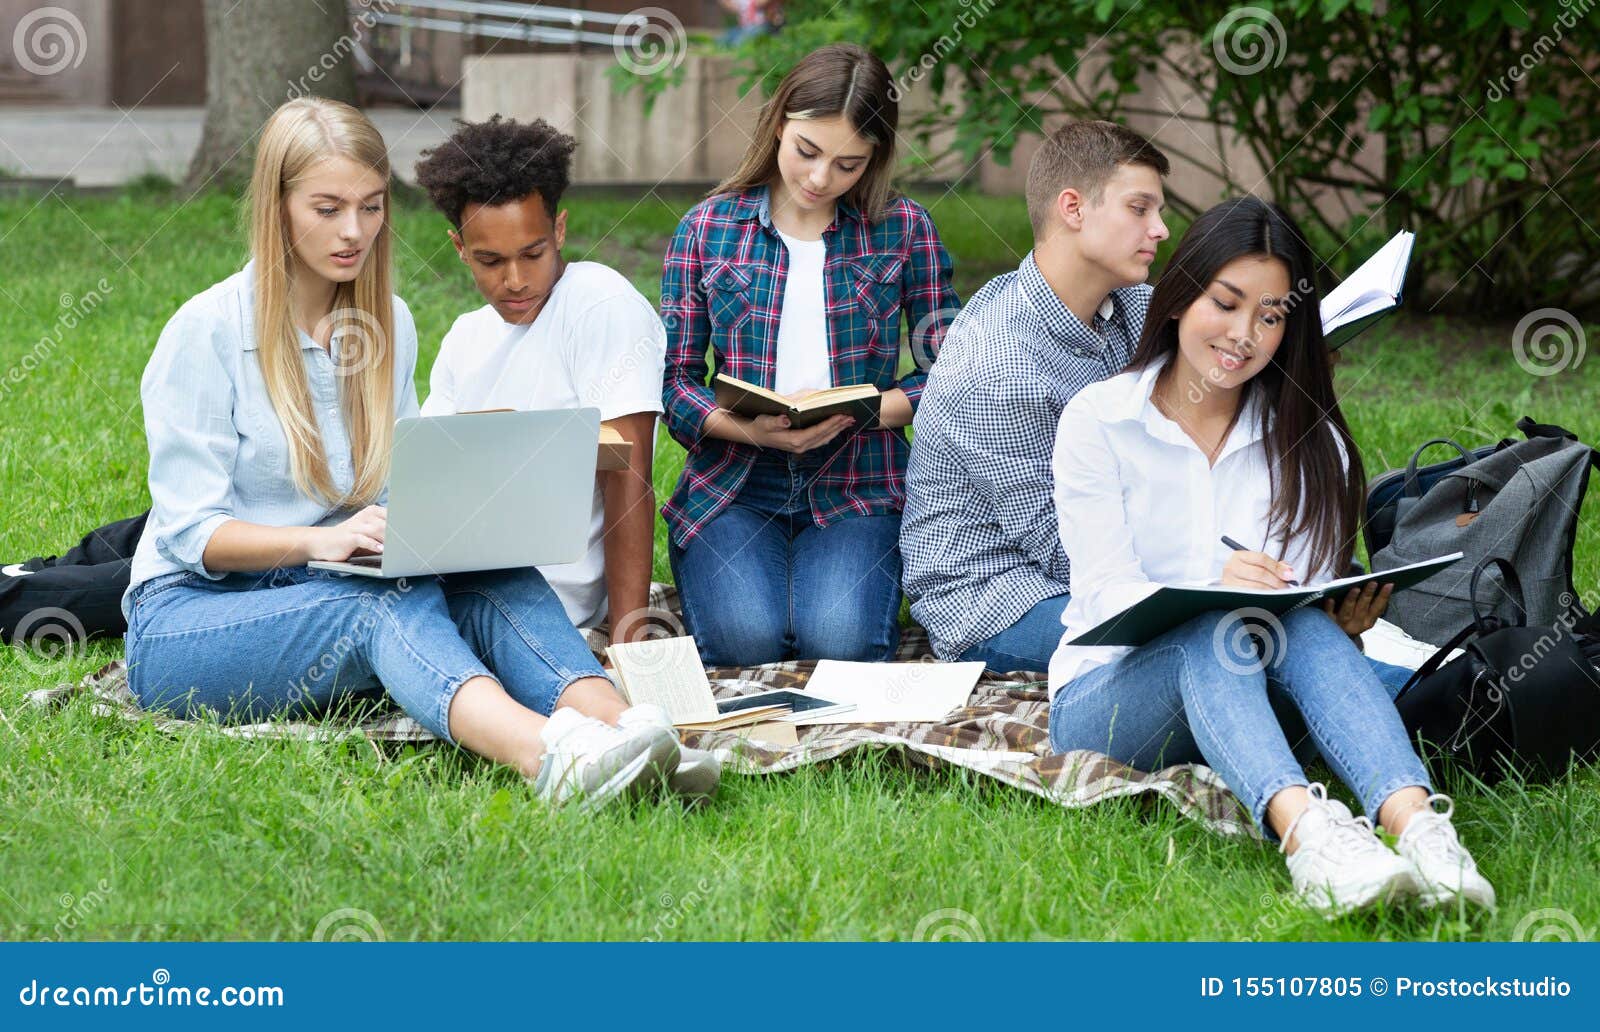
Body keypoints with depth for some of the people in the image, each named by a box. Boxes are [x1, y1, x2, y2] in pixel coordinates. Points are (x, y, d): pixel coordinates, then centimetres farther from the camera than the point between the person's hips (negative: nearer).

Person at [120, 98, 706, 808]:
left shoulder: (389, 324, 12)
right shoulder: (207, 331, -7)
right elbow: (191, 530, -12)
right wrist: (318, 540, -30)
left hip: (346, 591, 5)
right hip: (190, 615, -5)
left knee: (495, 583, -27)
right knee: (389, 602, -36)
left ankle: (616, 723, -57)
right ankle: (547, 754, -64)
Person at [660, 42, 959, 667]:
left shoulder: (904, 230, 5)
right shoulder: (708, 228, 5)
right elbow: (673, 377, 4)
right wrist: (749, 429, -16)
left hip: (856, 483, 0)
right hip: (732, 484, 0)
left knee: (841, 641, -28)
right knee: (746, 639, -27)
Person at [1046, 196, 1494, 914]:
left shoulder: (1310, 442, 11)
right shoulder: (1098, 419, 1)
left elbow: (1314, 602, 1)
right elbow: (1105, 594, -10)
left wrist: (1344, 617, -25)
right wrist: (1212, 592, -30)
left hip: (1243, 703, 2)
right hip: (1105, 699, -2)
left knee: (1307, 628, -31)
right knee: (1211, 634, -35)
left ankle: (1417, 824, -57)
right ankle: (1305, 829, -62)